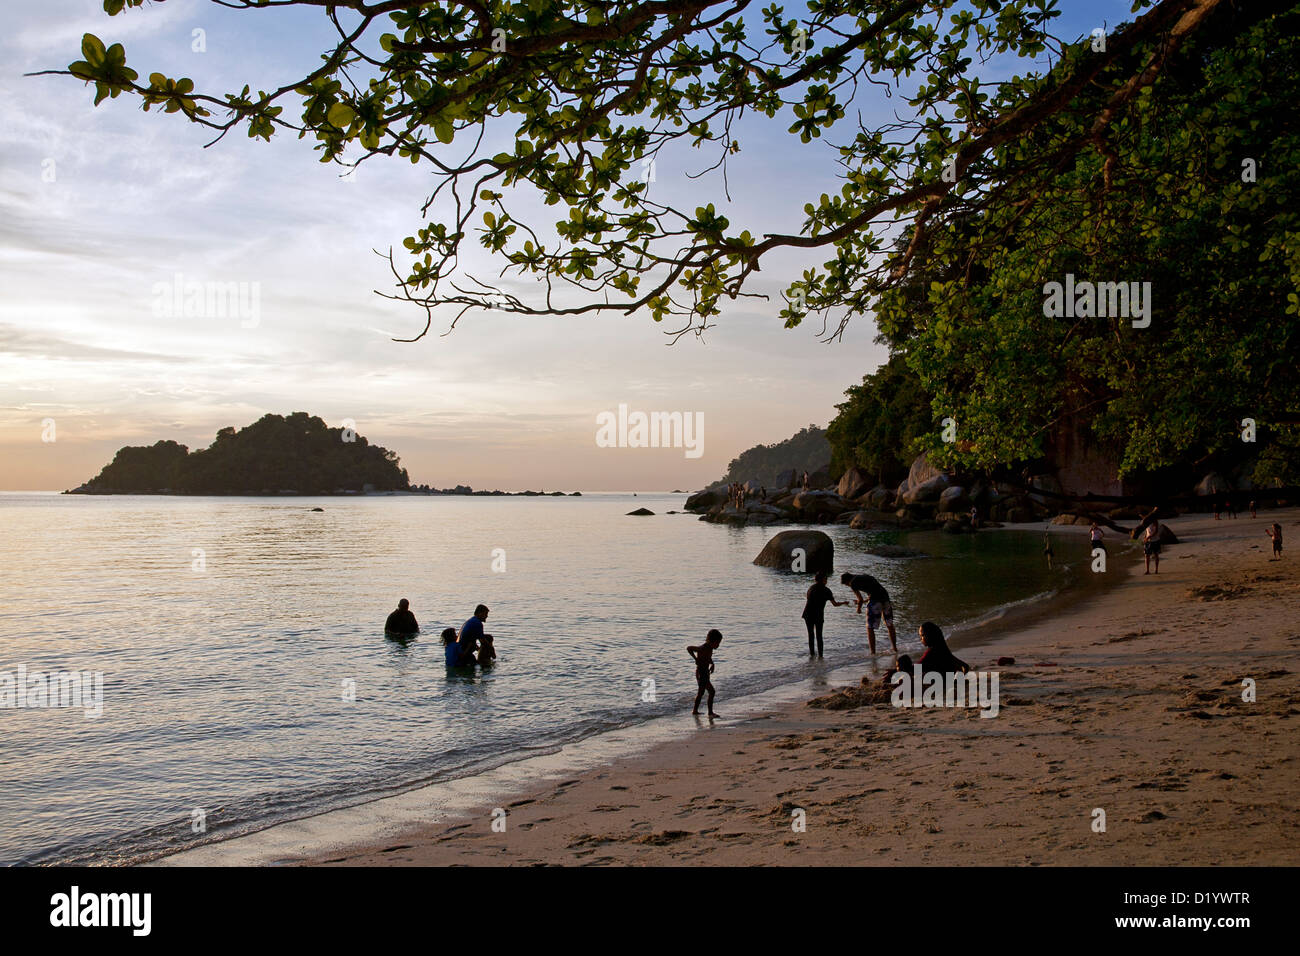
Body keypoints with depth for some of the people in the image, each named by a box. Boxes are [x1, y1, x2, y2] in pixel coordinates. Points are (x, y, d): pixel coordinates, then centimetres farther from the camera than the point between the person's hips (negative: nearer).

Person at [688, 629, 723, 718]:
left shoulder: (710, 648, 5)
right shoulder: (702, 648, -22)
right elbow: (689, 648, -23)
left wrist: (712, 664, 11)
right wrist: (696, 659, -19)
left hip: (705, 672, 10)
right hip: (701, 673, -10)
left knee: (701, 692, 19)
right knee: (711, 691, -10)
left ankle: (695, 710, 31)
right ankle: (710, 713, -6)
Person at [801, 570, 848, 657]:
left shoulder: (811, 588, 11)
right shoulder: (826, 590, -2)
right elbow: (835, 604, 0)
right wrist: (844, 603, 16)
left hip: (808, 614, 3)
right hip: (818, 615, -3)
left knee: (810, 634, 15)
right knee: (819, 635, 9)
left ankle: (811, 653, 13)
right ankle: (820, 654, 8)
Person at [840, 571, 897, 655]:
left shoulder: (853, 582, 5)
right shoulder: (866, 576, 28)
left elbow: (860, 598, -3)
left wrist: (858, 608, 16)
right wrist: (863, 601, 35)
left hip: (875, 601, -7)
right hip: (885, 596, 7)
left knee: (870, 628, 6)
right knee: (890, 625, 22)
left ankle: (873, 653, 5)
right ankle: (895, 649, 30)